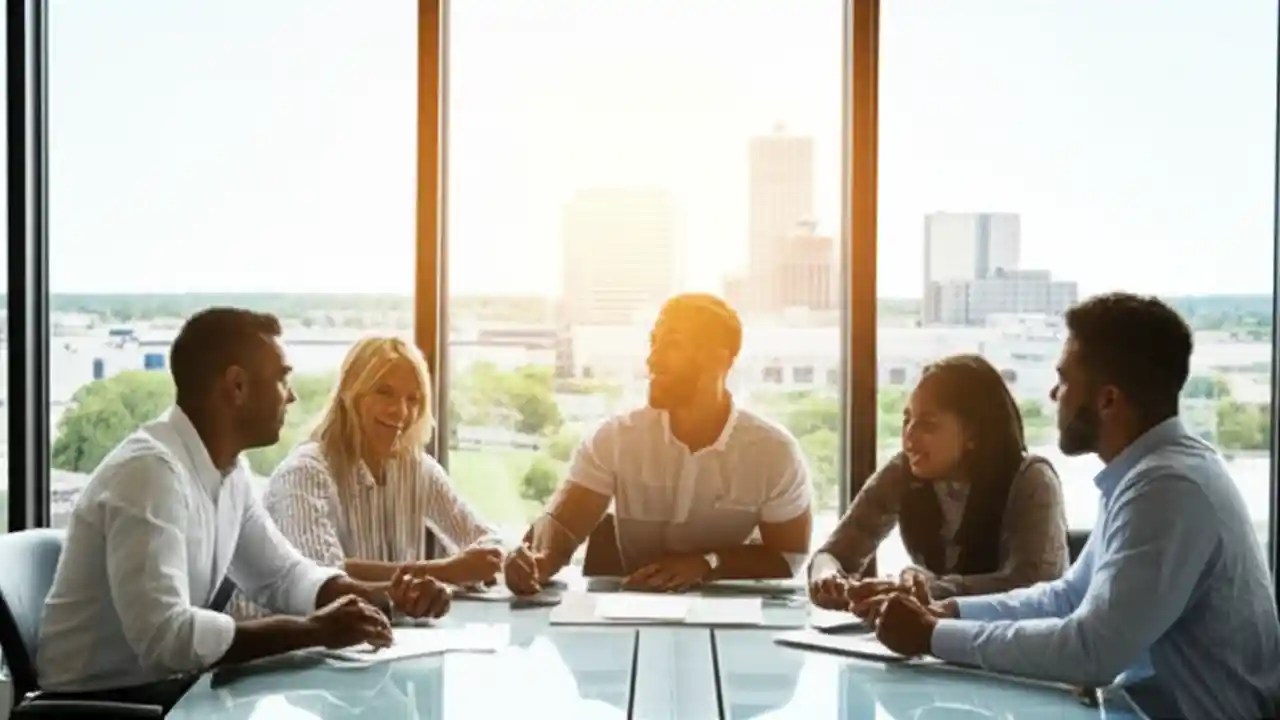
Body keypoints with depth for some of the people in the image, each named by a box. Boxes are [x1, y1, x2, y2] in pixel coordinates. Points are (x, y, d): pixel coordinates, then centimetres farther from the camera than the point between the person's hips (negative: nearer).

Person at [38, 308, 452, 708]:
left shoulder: (228, 469, 3)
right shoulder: (150, 469, -25)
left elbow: (282, 576, 14)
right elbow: (163, 636, -33)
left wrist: (385, 596, -3)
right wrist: (314, 630, -27)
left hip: (168, 683, 8)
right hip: (104, 698, -8)